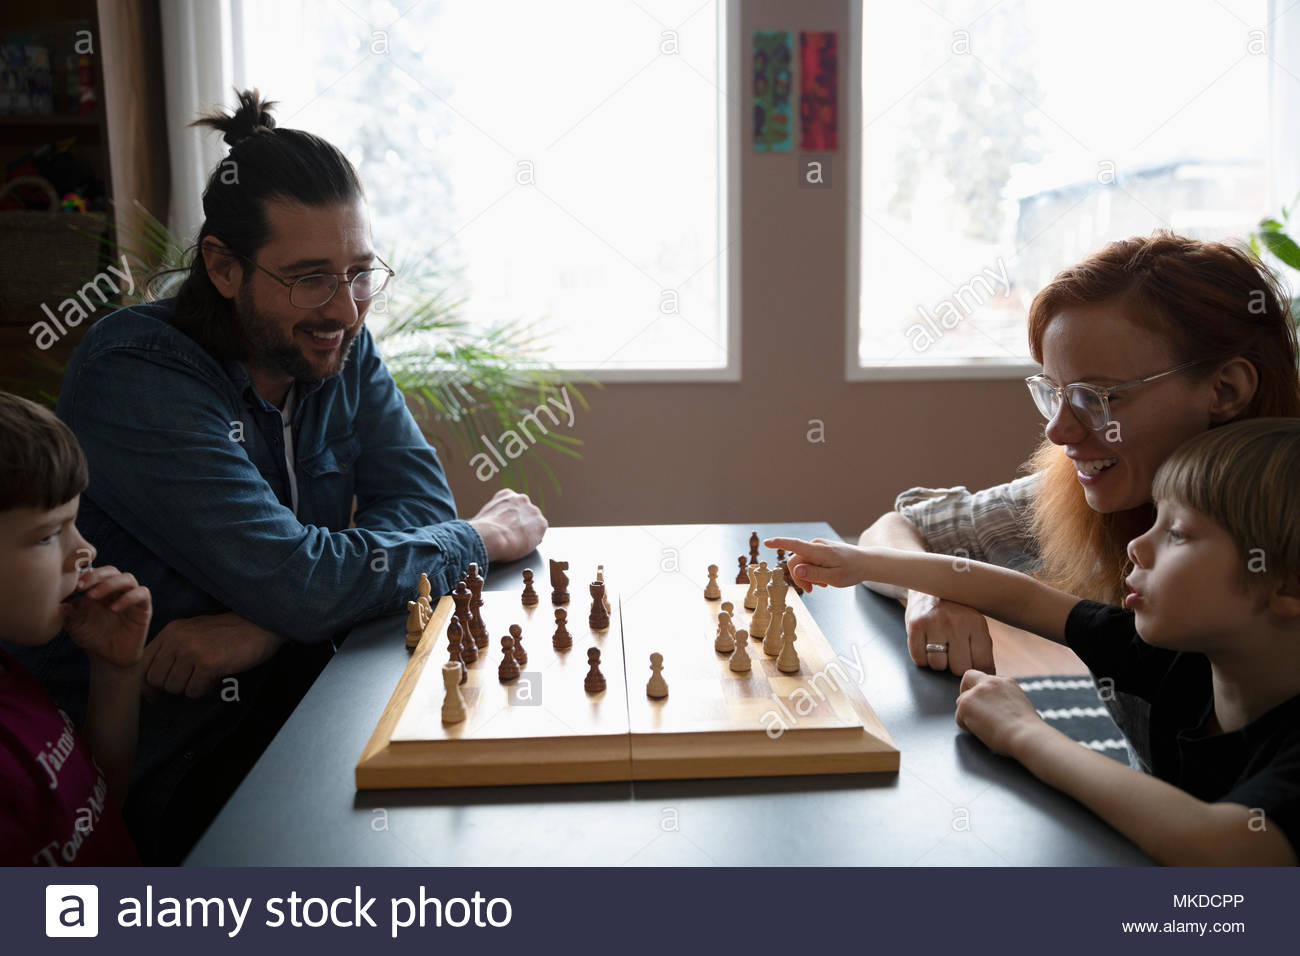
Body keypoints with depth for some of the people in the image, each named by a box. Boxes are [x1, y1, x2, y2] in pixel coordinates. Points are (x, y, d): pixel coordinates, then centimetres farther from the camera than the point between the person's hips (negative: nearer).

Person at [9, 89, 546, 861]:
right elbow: (300, 584, -30)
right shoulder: (137, 377, -23)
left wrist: (266, 624, -24)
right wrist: (482, 539, -16)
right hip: (163, 764, -6)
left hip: (300, 695, 6)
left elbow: (419, 498, -8)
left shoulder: (340, 346, 0)